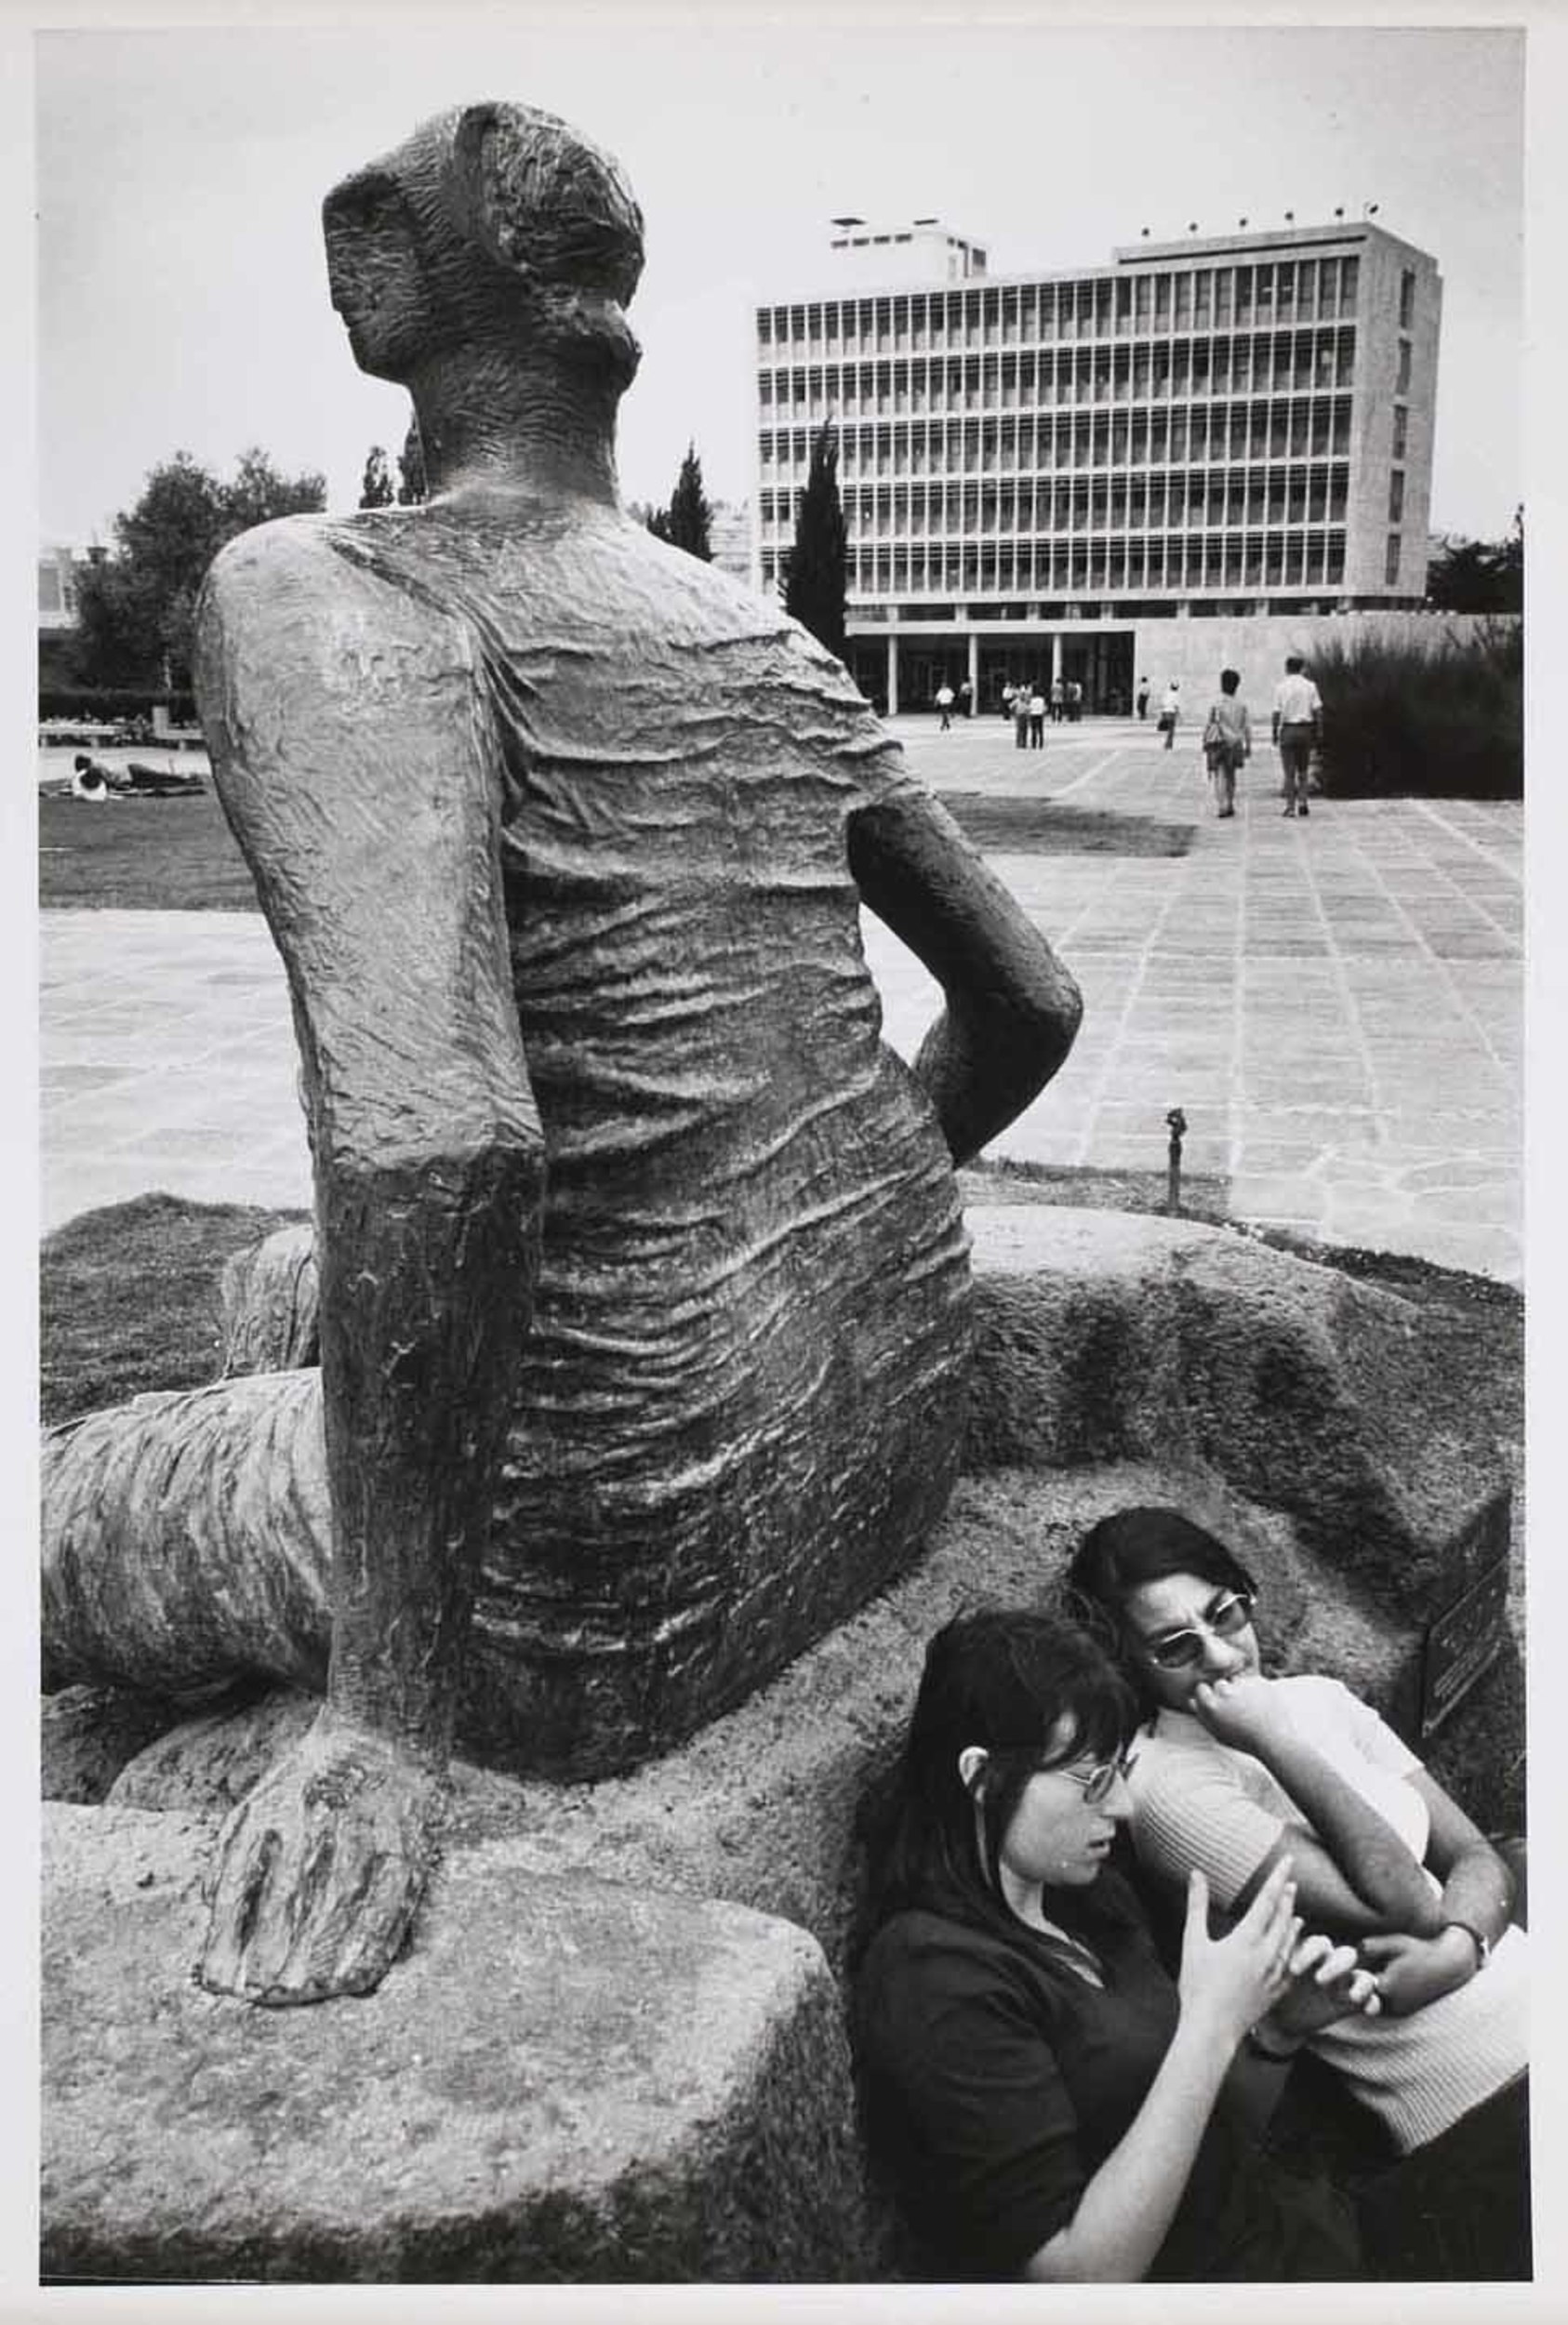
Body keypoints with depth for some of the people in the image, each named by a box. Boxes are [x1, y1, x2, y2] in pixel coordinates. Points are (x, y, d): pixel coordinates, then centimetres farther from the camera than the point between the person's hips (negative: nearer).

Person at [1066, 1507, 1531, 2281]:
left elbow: (1478, 1857, 4)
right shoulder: (1165, 1782, -15)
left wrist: (1462, 1943, -15)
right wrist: (1275, 1741, -21)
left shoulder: (1317, 1697, 4)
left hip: (1528, 2002, 6)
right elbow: (1400, 1905, -19)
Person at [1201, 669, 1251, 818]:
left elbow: (1208, 724, -6)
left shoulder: (1216, 702, -8)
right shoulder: (1241, 703, 2)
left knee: (1218, 775, -2)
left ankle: (1220, 807, -12)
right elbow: (1247, 727, 4)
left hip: (1218, 743, -3)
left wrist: (1204, 741, 4)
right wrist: (1248, 746, 11)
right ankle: (1229, 805, 22)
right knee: (1230, 775, 16)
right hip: (1234, 743, 3)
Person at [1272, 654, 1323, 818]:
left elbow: (1277, 713, -4)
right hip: (1305, 729, 2)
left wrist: (1275, 734, 2)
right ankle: (1302, 803, 1)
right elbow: (1318, 711, -1)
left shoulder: (1281, 687, -2)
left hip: (1288, 730, -2)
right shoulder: (1310, 686, 3)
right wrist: (1319, 733, 4)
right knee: (1303, 770, 14)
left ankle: (1290, 806, -1)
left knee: (1288, 772, 2)